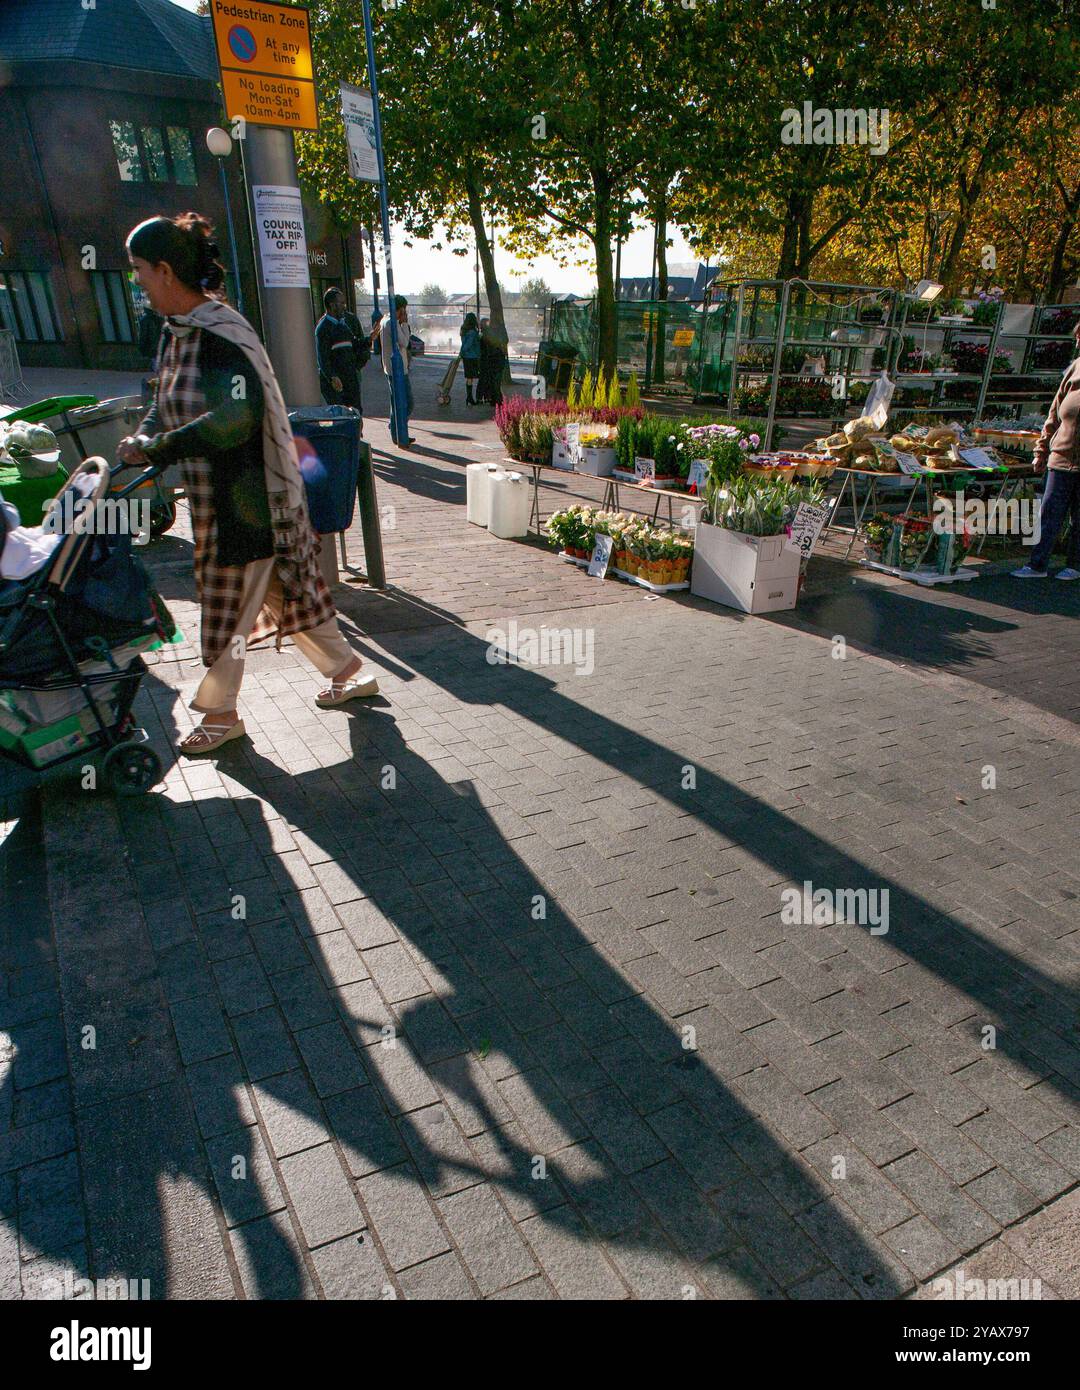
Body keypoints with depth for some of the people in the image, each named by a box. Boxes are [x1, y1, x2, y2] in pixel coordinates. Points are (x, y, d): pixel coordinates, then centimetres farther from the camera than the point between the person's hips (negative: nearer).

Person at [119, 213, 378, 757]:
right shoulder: (177, 332, 10)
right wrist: (139, 442, -4)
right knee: (282, 593, 16)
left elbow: (233, 420, -30)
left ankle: (219, 715, 19)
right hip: (212, 495, 9)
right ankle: (348, 672, 30)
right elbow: (166, 406, 15)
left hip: (243, 499, -9)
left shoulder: (220, 334, -19)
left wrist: (153, 448, -22)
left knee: (228, 606, 3)